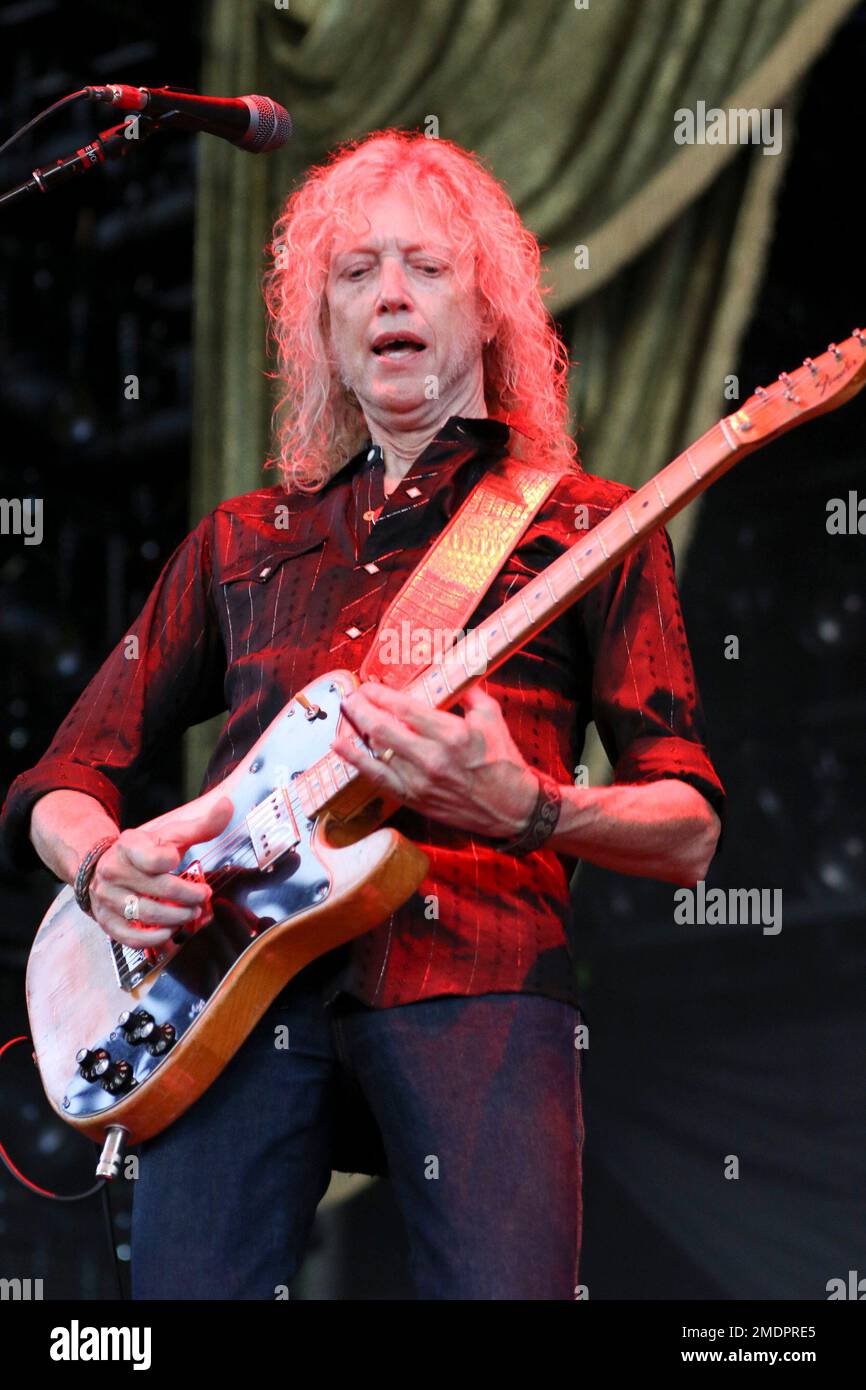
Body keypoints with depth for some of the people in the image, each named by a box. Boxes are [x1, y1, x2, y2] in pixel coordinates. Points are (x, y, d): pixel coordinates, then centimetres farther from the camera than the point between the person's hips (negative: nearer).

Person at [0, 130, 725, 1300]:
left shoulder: (585, 526, 18)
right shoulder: (240, 542, 27)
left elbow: (688, 834, 10)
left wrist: (525, 809, -11)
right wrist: (103, 864, 1)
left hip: (473, 974, -2)